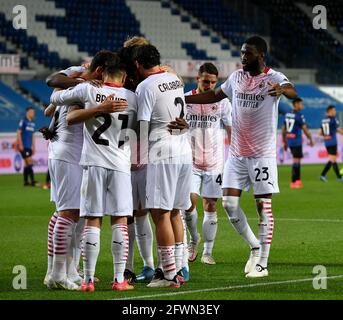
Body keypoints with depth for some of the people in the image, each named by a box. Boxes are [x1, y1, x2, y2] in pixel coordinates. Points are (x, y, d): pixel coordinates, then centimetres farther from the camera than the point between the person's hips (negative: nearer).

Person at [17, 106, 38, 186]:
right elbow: (18, 133, -10)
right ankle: (32, 181, -14)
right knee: (30, 162, -12)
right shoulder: (23, 121, -7)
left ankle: (26, 181, 10)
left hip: (29, 147, 7)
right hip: (24, 146, -7)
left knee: (27, 164, 7)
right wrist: (20, 144, -15)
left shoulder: (32, 123, 15)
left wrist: (34, 147, 17)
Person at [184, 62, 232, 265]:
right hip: (190, 162, 0)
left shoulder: (223, 103, 0)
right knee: (190, 201, -15)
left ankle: (208, 252, 11)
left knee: (210, 206, 2)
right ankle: (194, 239, 11)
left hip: (214, 163, 0)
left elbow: (231, 132, 3)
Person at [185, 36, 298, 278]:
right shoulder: (236, 77, 8)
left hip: (263, 153, -5)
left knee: (263, 205, -3)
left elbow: (292, 92, -31)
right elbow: (215, 96, 23)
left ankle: (262, 263, 3)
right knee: (229, 203, -1)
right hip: (237, 153, 6)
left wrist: (281, 89, -55)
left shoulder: (273, 78, -9)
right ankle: (255, 247, 18)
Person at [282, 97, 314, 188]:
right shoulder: (299, 116, -14)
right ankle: (294, 182, 0)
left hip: (289, 141, 8)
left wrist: (285, 142, 20)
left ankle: (297, 180, 20)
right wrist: (311, 140, 2)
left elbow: (283, 130, 13)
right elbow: (305, 130, -11)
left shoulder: (287, 115, 9)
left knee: (297, 159, 18)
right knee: (296, 161, -2)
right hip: (297, 141, -8)